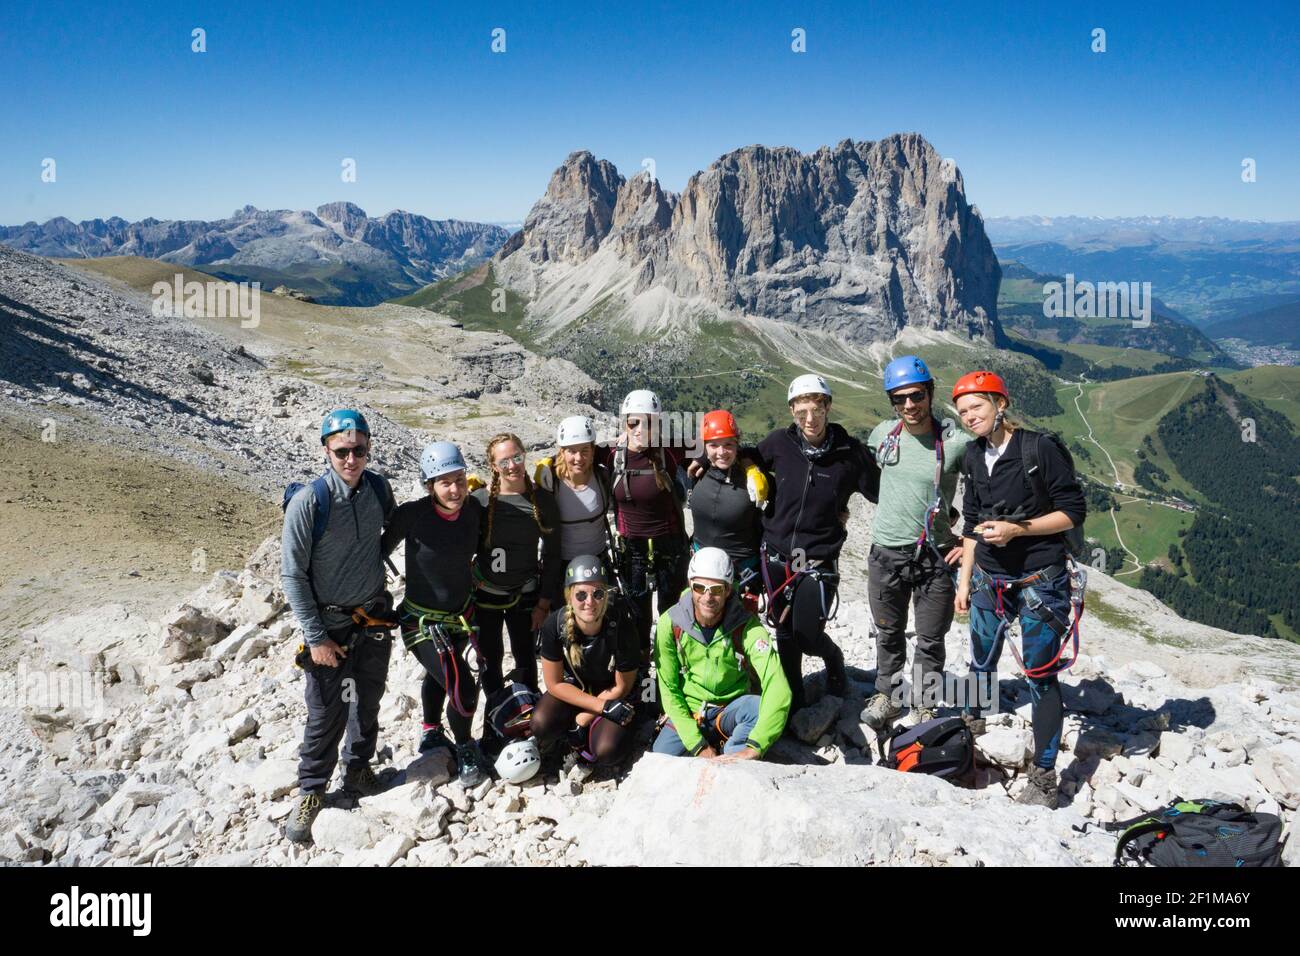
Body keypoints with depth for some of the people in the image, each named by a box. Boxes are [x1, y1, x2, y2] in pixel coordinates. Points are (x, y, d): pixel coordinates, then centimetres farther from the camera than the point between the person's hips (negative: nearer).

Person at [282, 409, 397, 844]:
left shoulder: (378, 488, -6)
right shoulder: (308, 501, -20)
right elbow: (292, 574, -15)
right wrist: (316, 637, -14)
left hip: (375, 616, 4)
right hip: (330, 624, -4)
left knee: (367, 703, 17)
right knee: (326, 714, 2)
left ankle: (358, 769, 39)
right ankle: (311, 792, 23)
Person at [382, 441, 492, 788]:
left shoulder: (474, 509, -14)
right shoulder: (412, 514, -27)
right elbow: (381, 550, -14)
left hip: (462, 614, 6)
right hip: (424, 621, -5)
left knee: (439, 674, 29)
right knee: (463, 690, -13)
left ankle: (431, 734, 55)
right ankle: (465, 750, 16)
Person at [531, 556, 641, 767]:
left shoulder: (621, 625, -28)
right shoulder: (556, 624, -24)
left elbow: (622, 687, -14)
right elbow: (554, 683, -13)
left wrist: (583, 719, -15)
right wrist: (604, 706, -21)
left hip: (610, 692, -1)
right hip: (573, 687, 1)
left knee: (608, 750, -26)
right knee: (542, 724, -28)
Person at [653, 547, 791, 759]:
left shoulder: (747, 626, -19)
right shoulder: (671, 623, -14)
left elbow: (777, 685, -31)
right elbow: (669, 689, -8)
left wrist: (754, 747, -43)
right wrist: (697, 745, -17)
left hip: (732, 708, -2)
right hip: (689, 711, 2)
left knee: (761, 707, -33)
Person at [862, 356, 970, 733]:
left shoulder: (956, 443, -13)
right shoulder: (882, 434, -3)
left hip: (936, 556, -2)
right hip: (887, 553, 2)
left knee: (930, 641, 9)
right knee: (888, 635, 17)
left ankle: (926, 709, 27)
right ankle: (886, 698, 35)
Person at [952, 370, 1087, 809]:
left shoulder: (1039, 448, -14)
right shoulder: (974, 455, 6)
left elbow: (1073, 511, -11)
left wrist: (1017, 529, -21)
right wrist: (964, 581, 13)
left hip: (1039, 580, -5)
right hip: (989, 578, 6)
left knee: (1041, 675, 0)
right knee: (981, 665, 13)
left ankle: (1043, 780, 9)